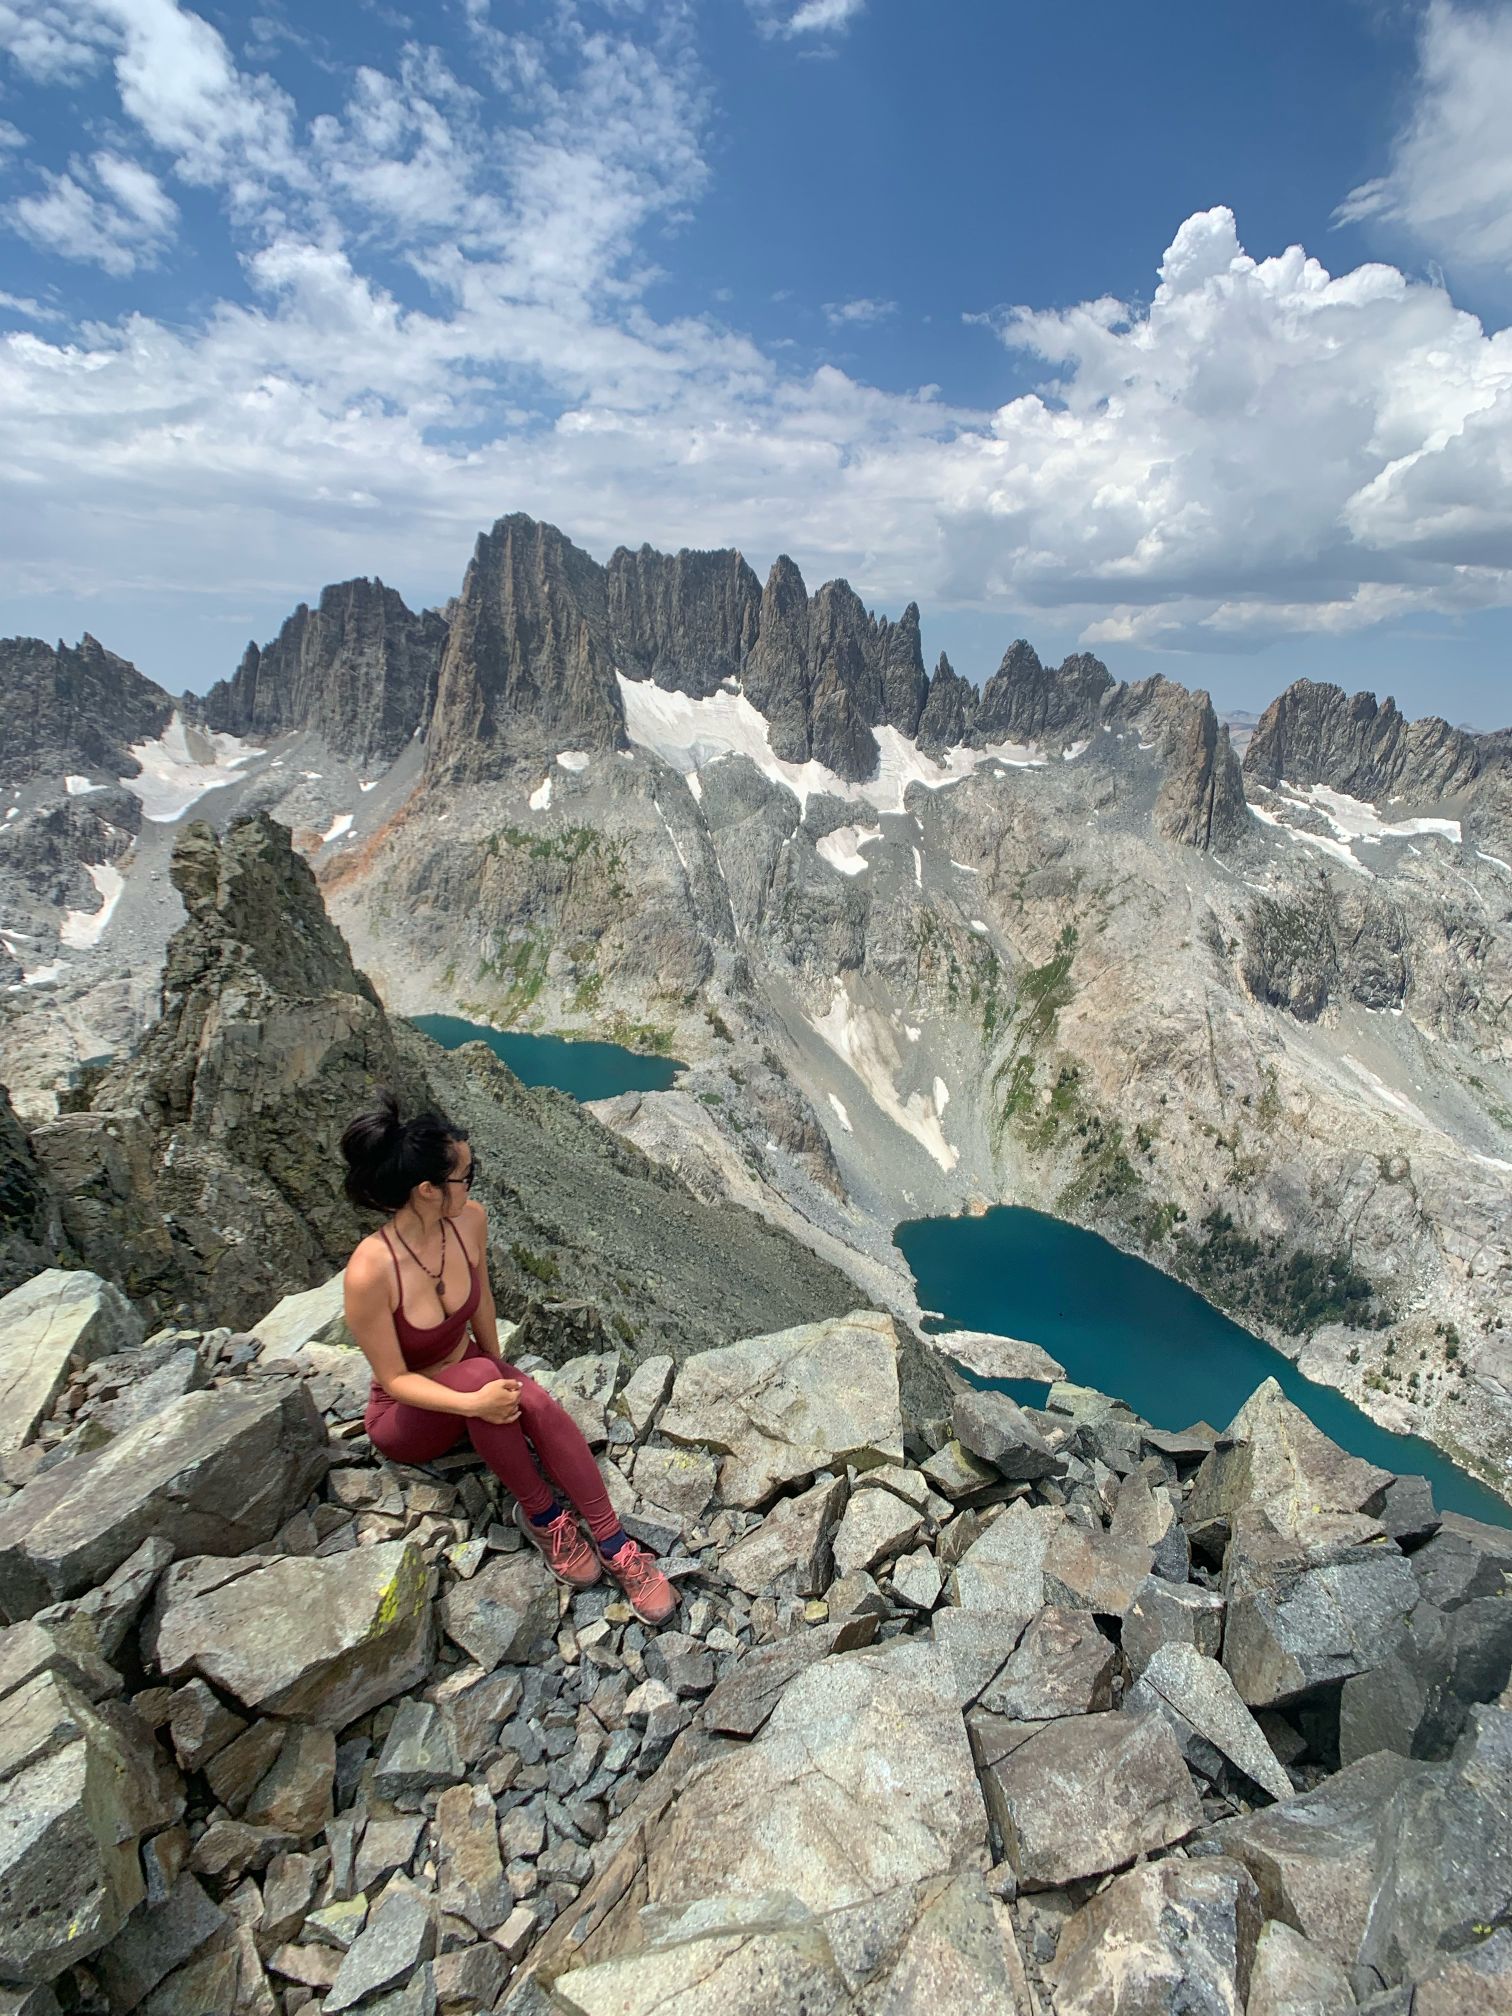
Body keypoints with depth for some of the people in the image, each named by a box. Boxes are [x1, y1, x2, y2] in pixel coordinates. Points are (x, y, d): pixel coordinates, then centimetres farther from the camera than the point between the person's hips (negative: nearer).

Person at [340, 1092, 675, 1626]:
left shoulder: (470, 1222, -17)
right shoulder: (370, 1272, -33)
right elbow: (394, 1379, -23)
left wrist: (500, 1374, 3)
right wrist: (477, 1400, -35)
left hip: (470, 1376, 4)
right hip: (406, 1417, -4)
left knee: (538, 1405, -27)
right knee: (477, 1373, -35)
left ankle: (615, 1546, -17)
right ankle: (541, 1515, -17)